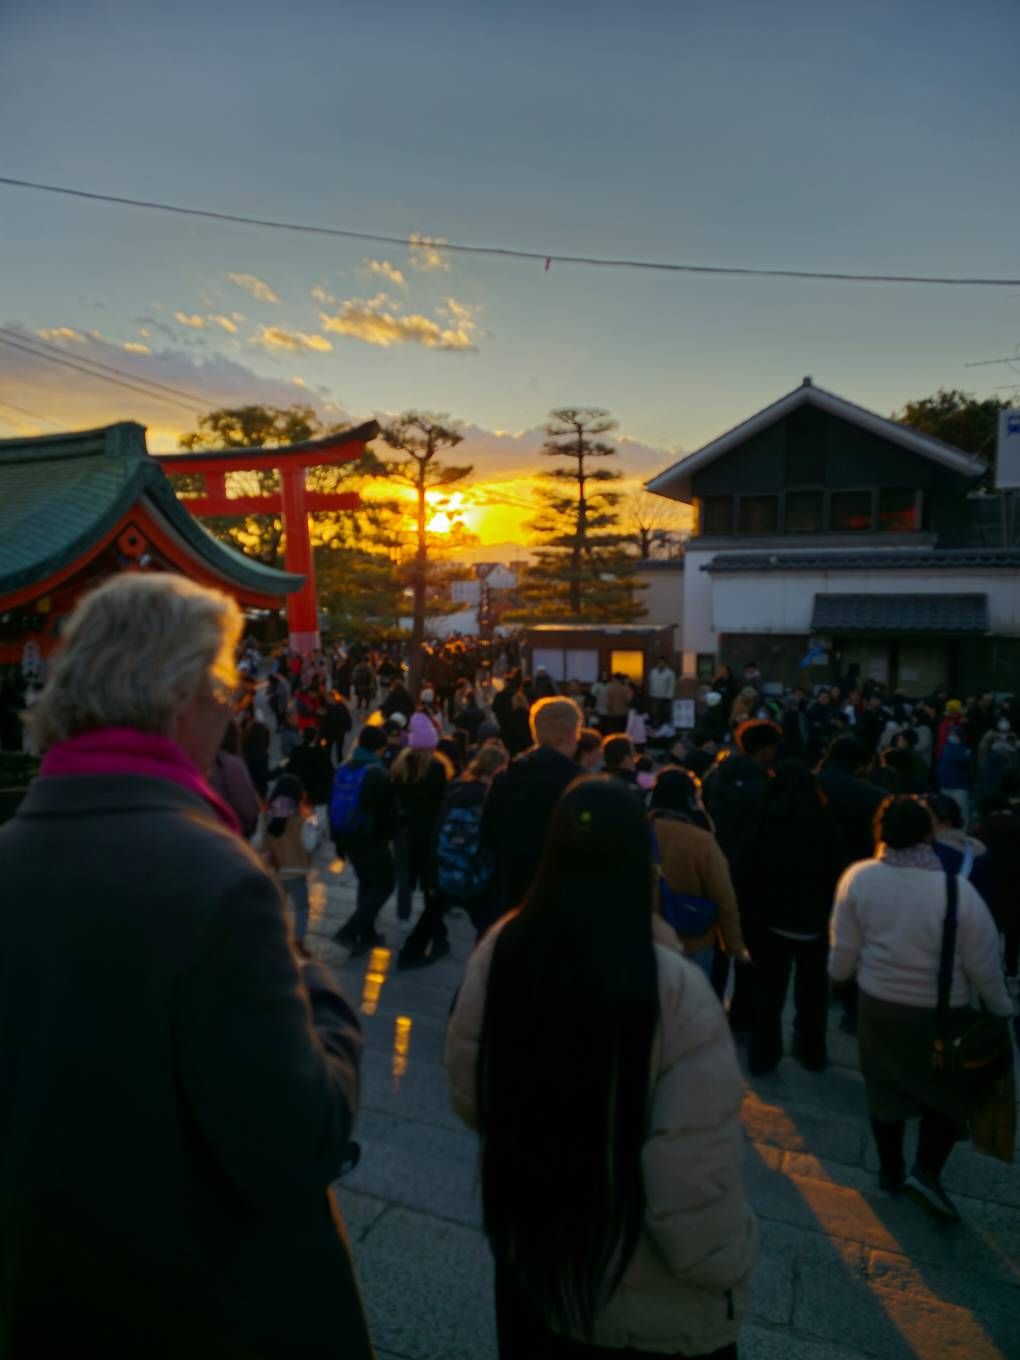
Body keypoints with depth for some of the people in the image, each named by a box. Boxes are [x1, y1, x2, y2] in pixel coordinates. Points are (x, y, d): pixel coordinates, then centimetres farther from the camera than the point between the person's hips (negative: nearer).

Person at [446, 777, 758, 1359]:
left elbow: (468, 1093, -2)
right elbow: (696, 1184, -25)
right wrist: (726, 1275, -6)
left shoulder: (502, 951, -16)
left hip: (527, 1249, 4)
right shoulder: (675, 989, -30)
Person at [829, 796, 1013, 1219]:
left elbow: (844, 951, -5)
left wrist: (837, 974, 16)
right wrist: (1002, 1011, 6)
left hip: (877, 1005, 3)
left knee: (885, 1087, 21)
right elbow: (983, 967, -12)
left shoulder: (858, 877, -16)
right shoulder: (958, 891, -23)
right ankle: (926, 1172, 16)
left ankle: (890, 1170, 37)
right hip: (942, 1013, -3)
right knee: (951, 1090, 22)